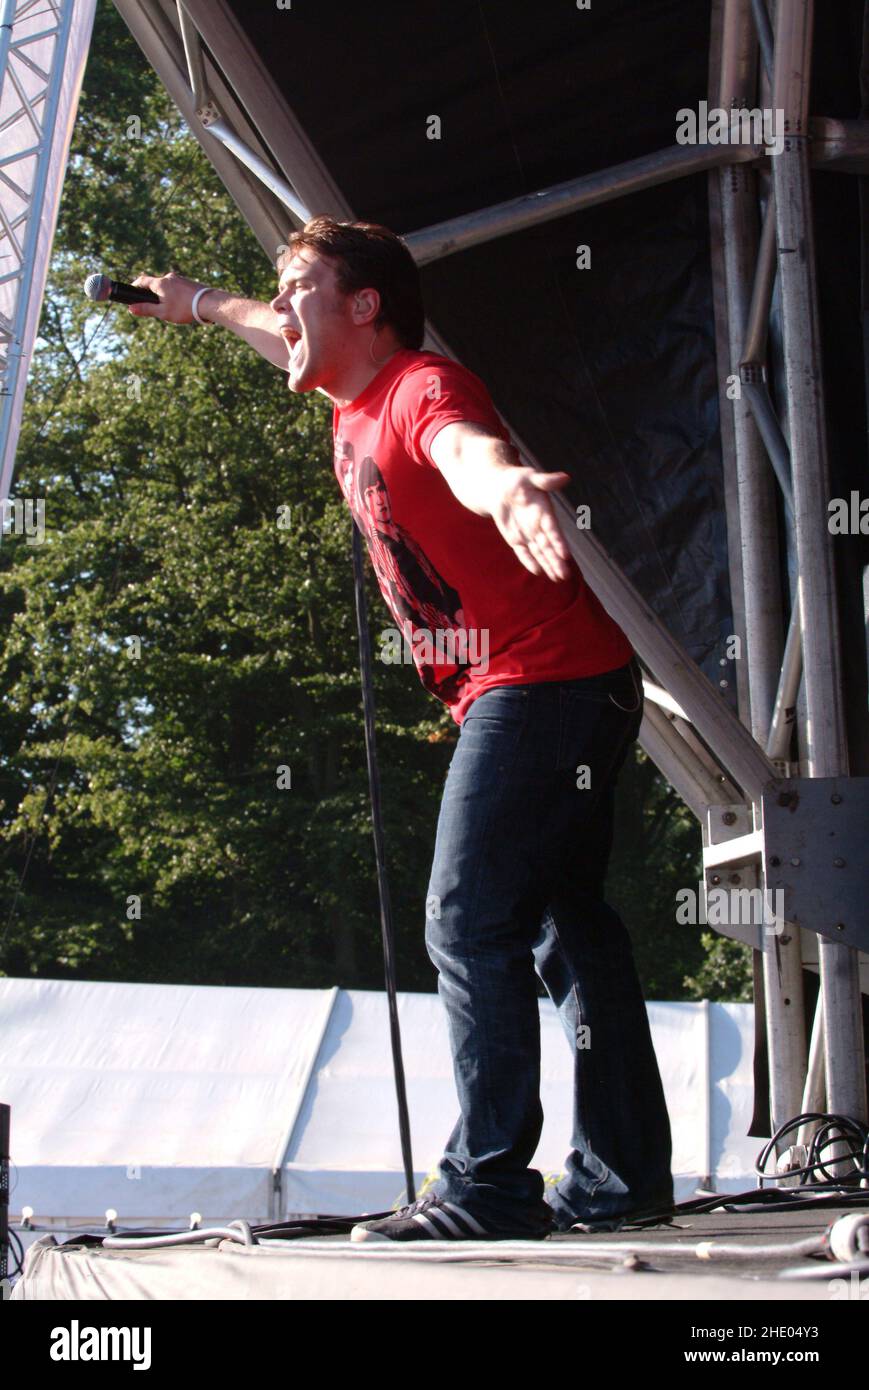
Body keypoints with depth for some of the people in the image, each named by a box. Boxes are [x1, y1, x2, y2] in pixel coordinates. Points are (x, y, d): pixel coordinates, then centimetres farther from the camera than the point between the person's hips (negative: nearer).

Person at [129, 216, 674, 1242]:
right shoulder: (356, 397, 12)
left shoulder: (421, 387, -17)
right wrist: (203, 303, 54)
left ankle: (489, 1186, -16)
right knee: (566, 921, 14)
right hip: (563, 692, 11)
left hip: (540, 683, -11)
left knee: (470, 924, -15)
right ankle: (622, 1171, 20)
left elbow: (468, 449, -43)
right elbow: (289, 341, 38)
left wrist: (506, 485, -66)